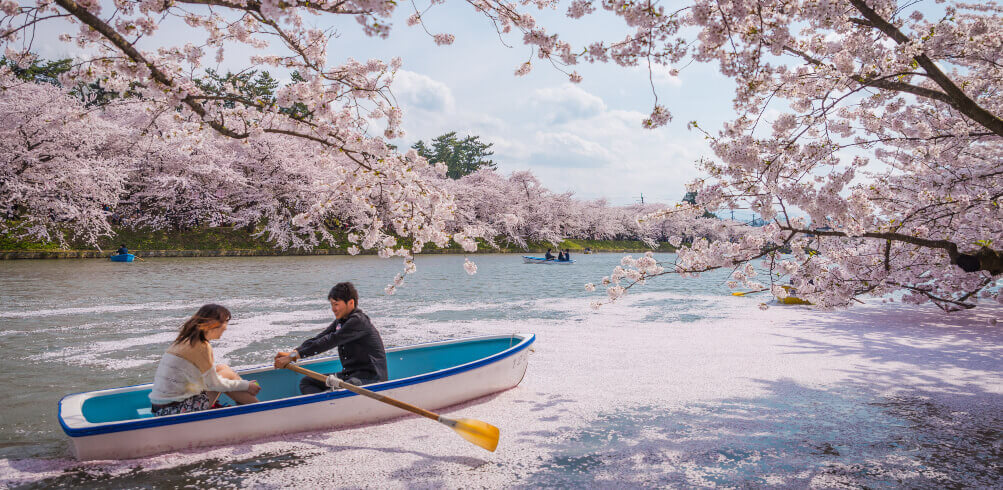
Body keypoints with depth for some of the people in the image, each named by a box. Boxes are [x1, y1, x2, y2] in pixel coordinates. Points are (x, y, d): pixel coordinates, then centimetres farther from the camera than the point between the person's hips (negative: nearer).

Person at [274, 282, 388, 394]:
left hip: (371, 376, -10)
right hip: (350, 374, 10)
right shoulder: (341, 321, 13)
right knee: (306, 382, 2)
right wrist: (291, 353, -8)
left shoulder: (358, 321, -17)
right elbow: (318, 338, 8)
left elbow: (329, 341, -22)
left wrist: (293, 356, -21)